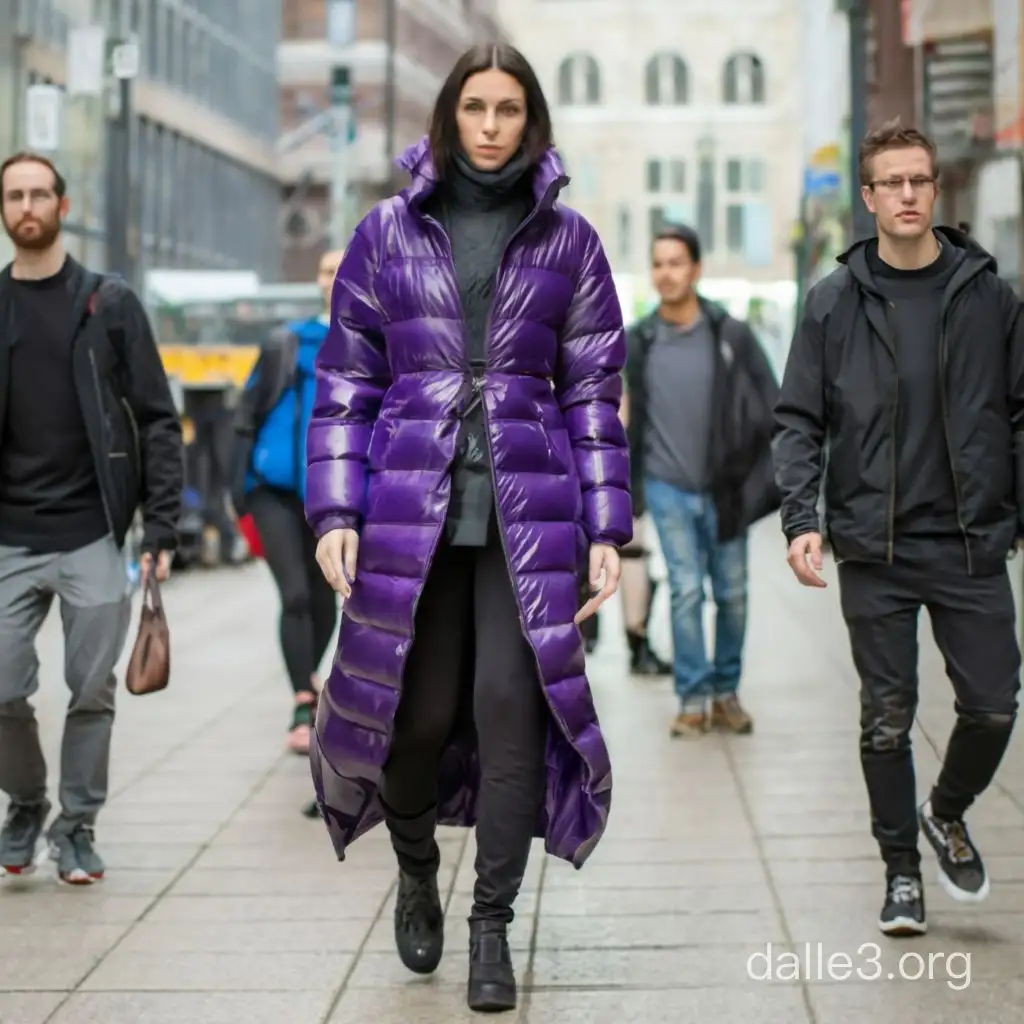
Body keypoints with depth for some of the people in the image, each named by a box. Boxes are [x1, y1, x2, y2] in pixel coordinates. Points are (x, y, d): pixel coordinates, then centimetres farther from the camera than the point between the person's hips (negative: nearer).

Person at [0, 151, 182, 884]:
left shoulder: (110, 304, 3)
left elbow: (157, 419, 1)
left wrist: (161, 526, -6)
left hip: (92, 535, -1)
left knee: (92, 691, 3)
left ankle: (77, 824, 19)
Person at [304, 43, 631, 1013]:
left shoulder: (568, 240, 7)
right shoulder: (387, 233, 6)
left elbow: (594, 391, 7)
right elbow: (345, 384, 7)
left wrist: (605, 529, 1)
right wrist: (334, 513, -2)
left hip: (528, 513, 0)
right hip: (412, 508, 0)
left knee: (510, 703, -9)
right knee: (418, 710, 3)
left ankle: (491, 926, 5)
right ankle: (416, 871, 34)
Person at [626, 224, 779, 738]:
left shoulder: (732, 335, -6)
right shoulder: (638, 342, -2)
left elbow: (770, 409, -1)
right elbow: (630, 417, 8)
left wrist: (770, 477, -6)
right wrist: (629, 488, 7)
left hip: (724, 488, 0)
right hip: (668, 488, 0)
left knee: (731, 594, 6)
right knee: (685, 592, -4)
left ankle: (726, 691, 21)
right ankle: (693, 698, 5)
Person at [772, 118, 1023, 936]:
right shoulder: (834, 303, 2)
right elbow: (798, 422, 2)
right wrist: (802, 518, -11)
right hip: (875, 548, -1)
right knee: (888, 720, 5)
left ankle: (947, 813, 31)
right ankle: (902, 869, 22)